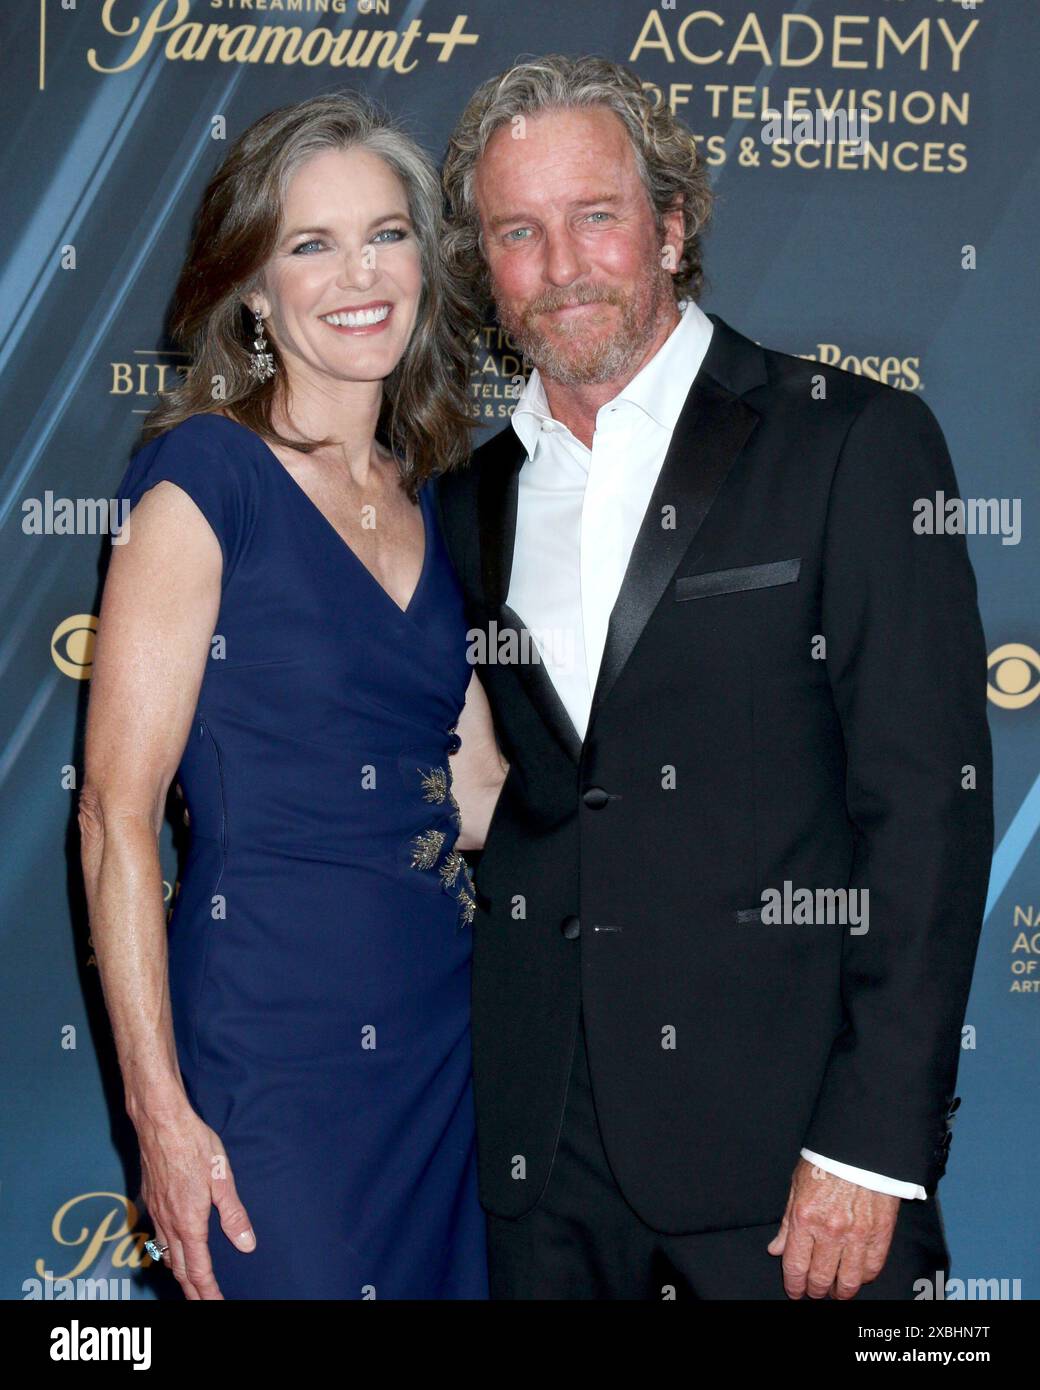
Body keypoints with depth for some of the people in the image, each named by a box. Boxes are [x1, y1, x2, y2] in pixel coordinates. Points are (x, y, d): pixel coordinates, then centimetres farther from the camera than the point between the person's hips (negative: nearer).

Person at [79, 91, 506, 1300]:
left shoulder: (425, 500, 11)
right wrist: (161, 1113, -15)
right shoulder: (204, 477, -9)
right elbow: (117, 814, -12)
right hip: (275, 1051, -6)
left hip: (441, 1036, 7)